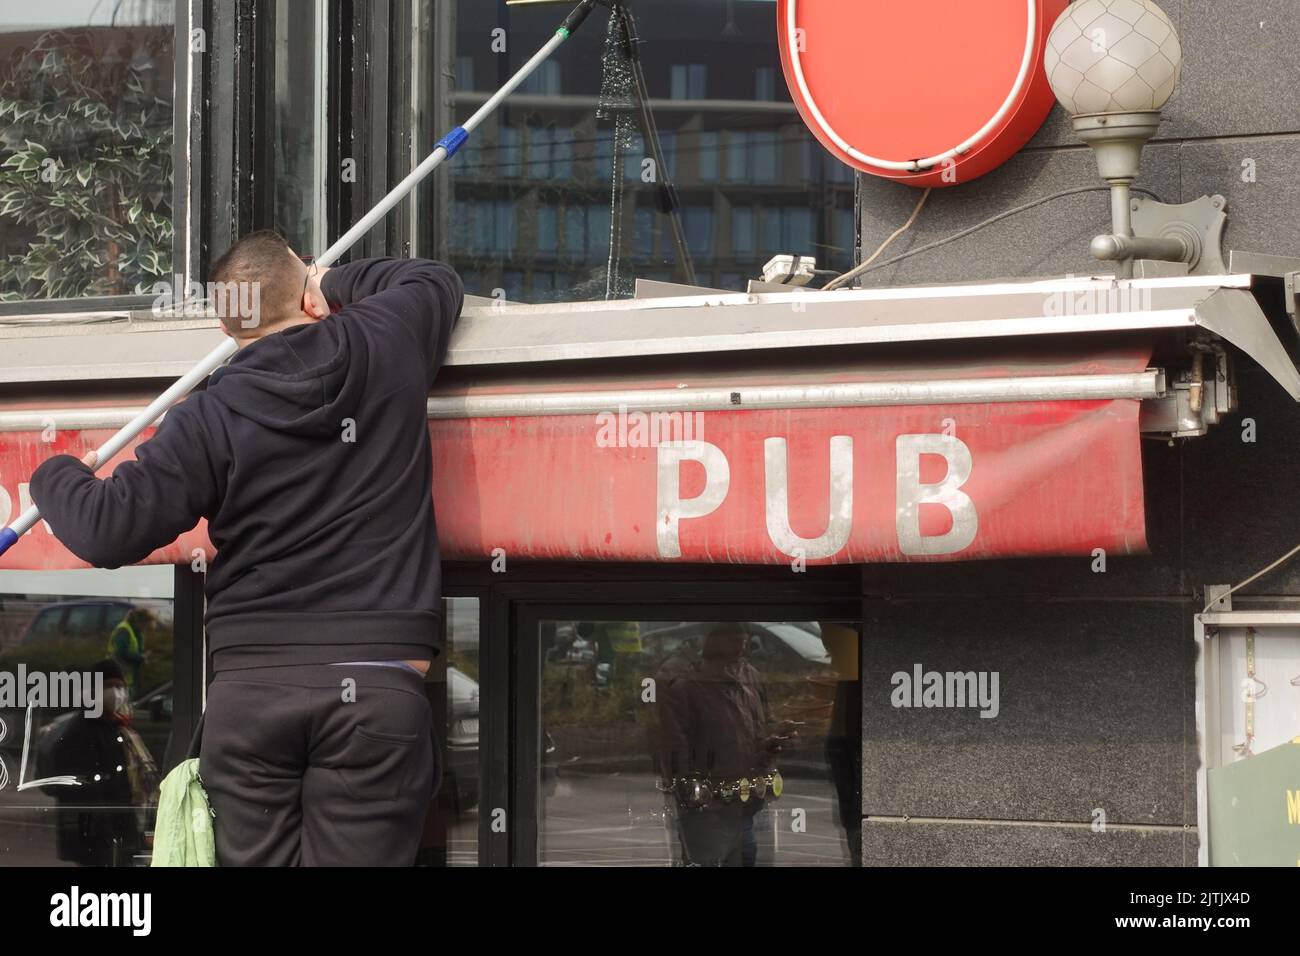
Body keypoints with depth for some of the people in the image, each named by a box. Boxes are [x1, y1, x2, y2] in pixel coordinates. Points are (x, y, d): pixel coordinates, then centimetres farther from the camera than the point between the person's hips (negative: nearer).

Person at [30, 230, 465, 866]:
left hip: (247, 690, 0)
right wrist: (336, 282, 37)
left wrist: (54, 478, 15)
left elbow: (109, 531, -4)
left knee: (256, 861, 7)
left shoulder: (209, 420, 1)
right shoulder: (385, 347, 5)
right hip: (374, 688, 0)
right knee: (353, 859, -3)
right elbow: (435, 281, 27)